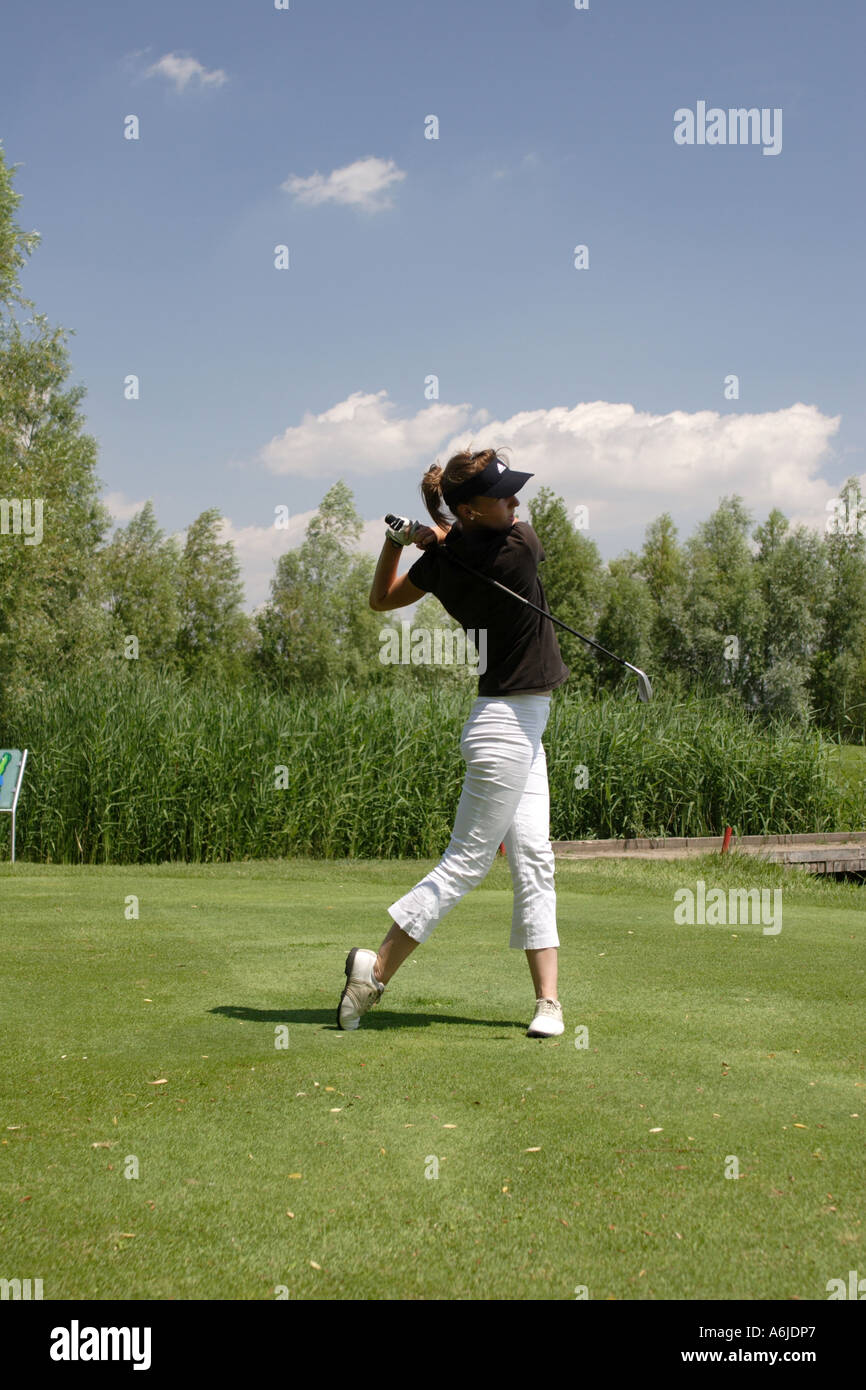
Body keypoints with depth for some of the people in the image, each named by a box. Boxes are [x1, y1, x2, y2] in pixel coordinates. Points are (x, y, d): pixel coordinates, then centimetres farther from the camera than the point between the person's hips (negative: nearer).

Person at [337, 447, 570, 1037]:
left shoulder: (441, 561, -1)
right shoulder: (521, 545, -20)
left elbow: (381, 600, 14)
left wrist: (396, 541, 5)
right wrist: (441, 534, 3)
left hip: (521, 723, 8)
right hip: (508, 723, -8)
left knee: (534, 857, 7)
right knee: (466, 861, -1)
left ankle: (548, 999, 8)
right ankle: (376, 970, 6)